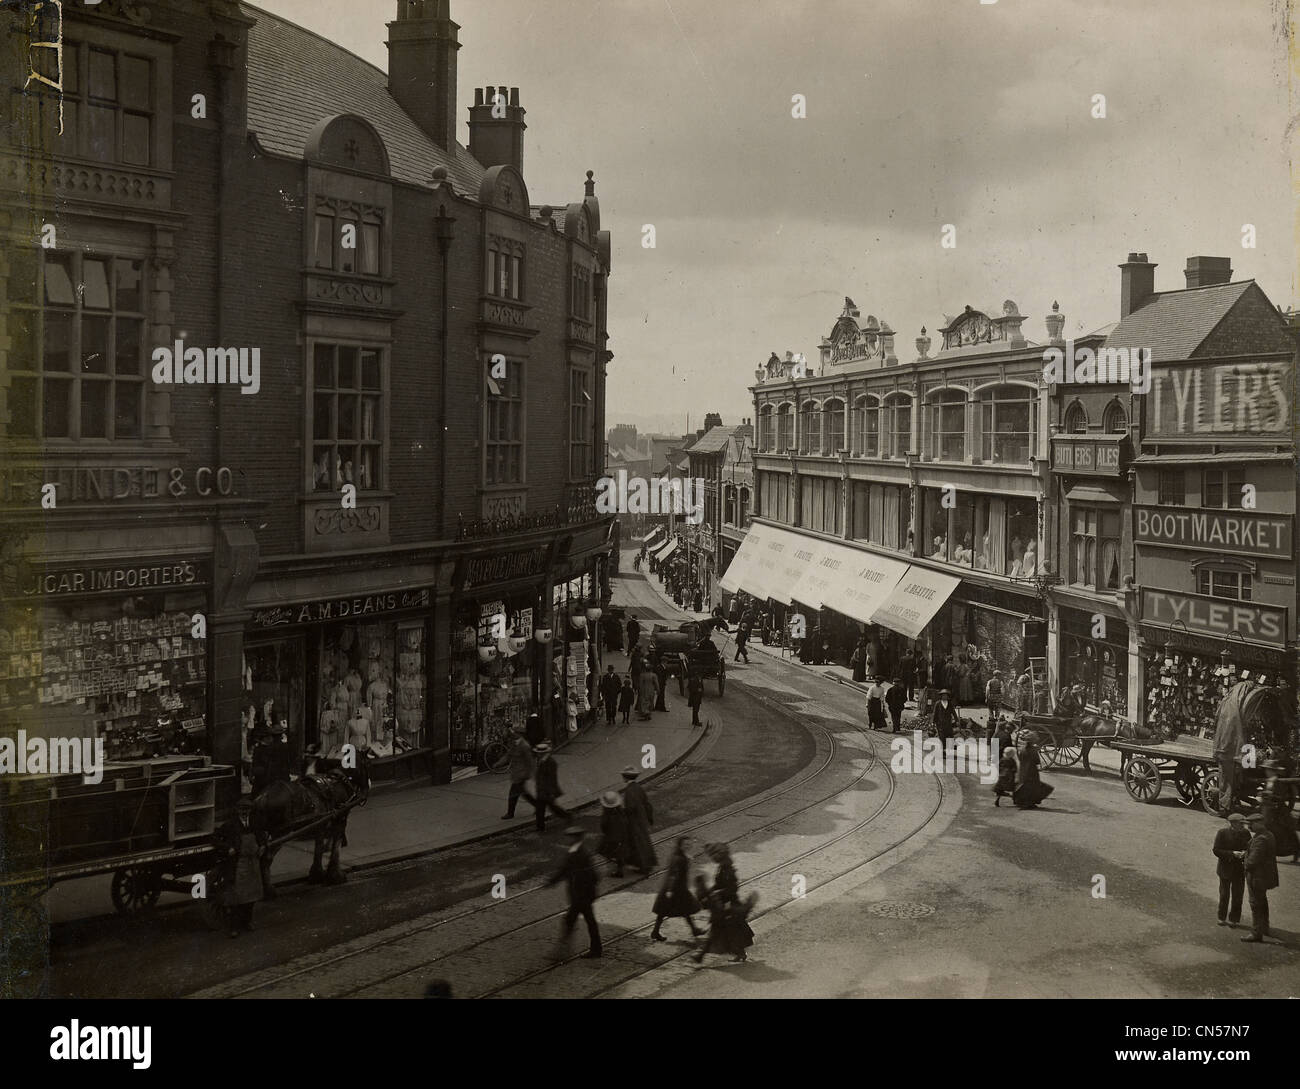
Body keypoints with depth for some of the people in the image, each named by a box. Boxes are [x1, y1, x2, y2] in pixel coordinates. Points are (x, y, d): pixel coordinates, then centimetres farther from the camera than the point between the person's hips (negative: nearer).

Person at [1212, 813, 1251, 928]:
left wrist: (1245, 853, -16)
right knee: (1224, 895, 9)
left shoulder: (1245, 833, 0)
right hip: (1226, 869, -2)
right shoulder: (1222, 832, -10)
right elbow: (1216, 850, -12)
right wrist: (1232, 854, -23)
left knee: (1237, 895, 5)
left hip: (1240, 869, 2)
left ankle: (1233, 919, 17)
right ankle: (1222, 918, 23)